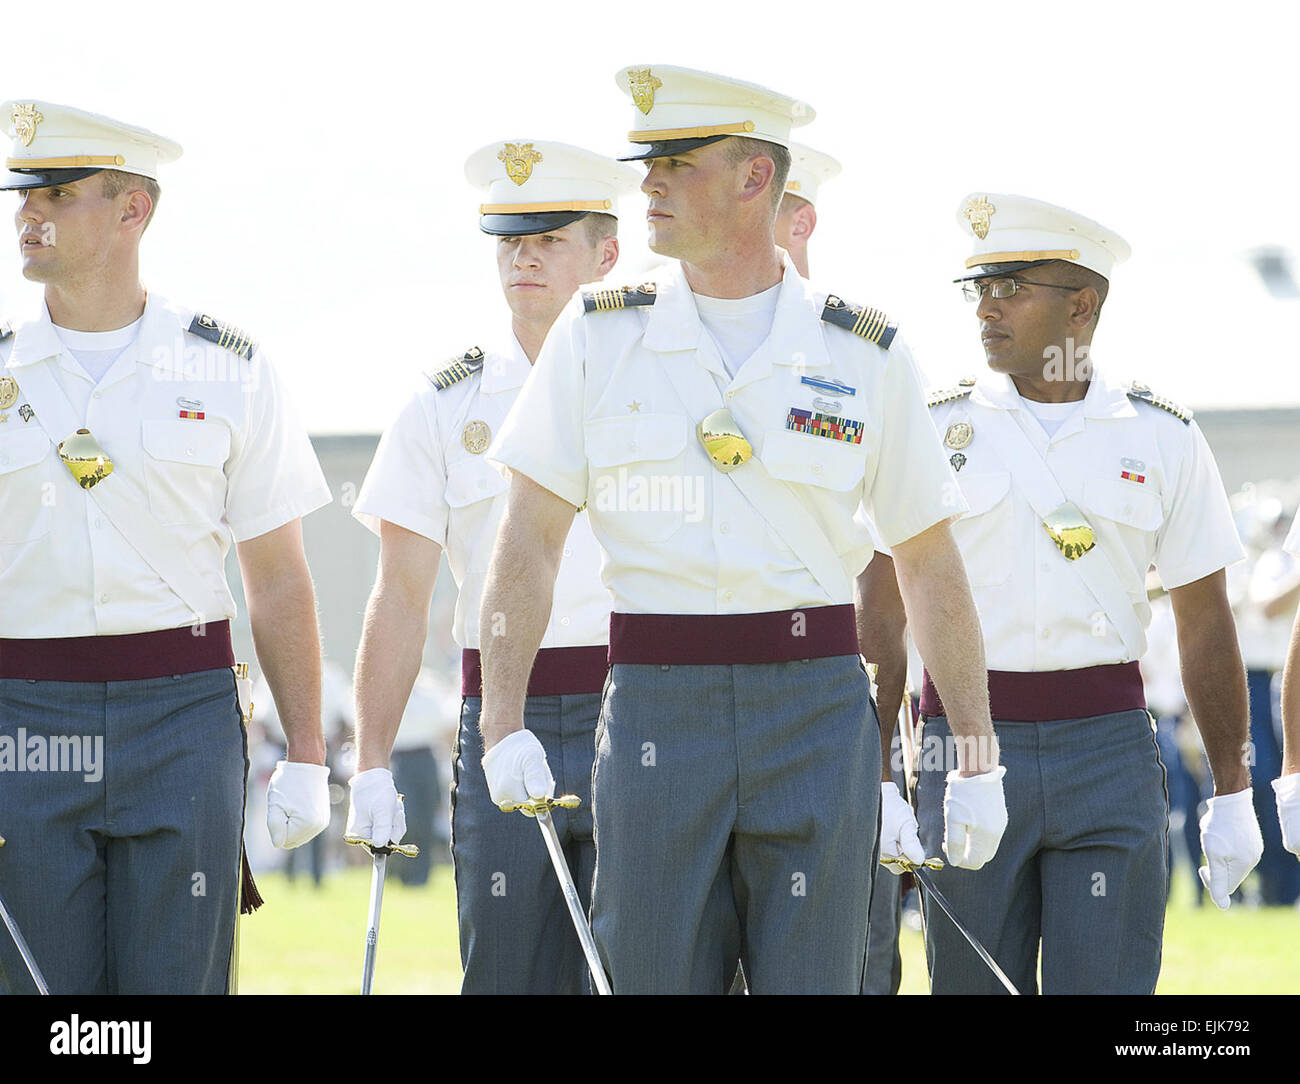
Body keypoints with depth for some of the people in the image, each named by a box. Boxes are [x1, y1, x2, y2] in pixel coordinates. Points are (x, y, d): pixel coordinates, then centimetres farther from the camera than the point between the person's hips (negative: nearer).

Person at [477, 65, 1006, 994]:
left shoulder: (865, 352, 3)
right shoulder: (600, 335, 4)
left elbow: (929, 562, 7)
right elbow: (530, 541, 3)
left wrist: (979, 756, 5)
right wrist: (504, 723, -8)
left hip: (815, 708, -1)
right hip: (656, 709, 1)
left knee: (811, 980, 0)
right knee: (655, 977, 2)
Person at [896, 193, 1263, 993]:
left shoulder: (1162, 437, 5)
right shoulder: (938, 429, 3)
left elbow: (1206, 622, 9)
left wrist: (1233, 792, 7)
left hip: (1108, 749, 0)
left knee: (1106, 985, -4)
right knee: (974, 983, 2)